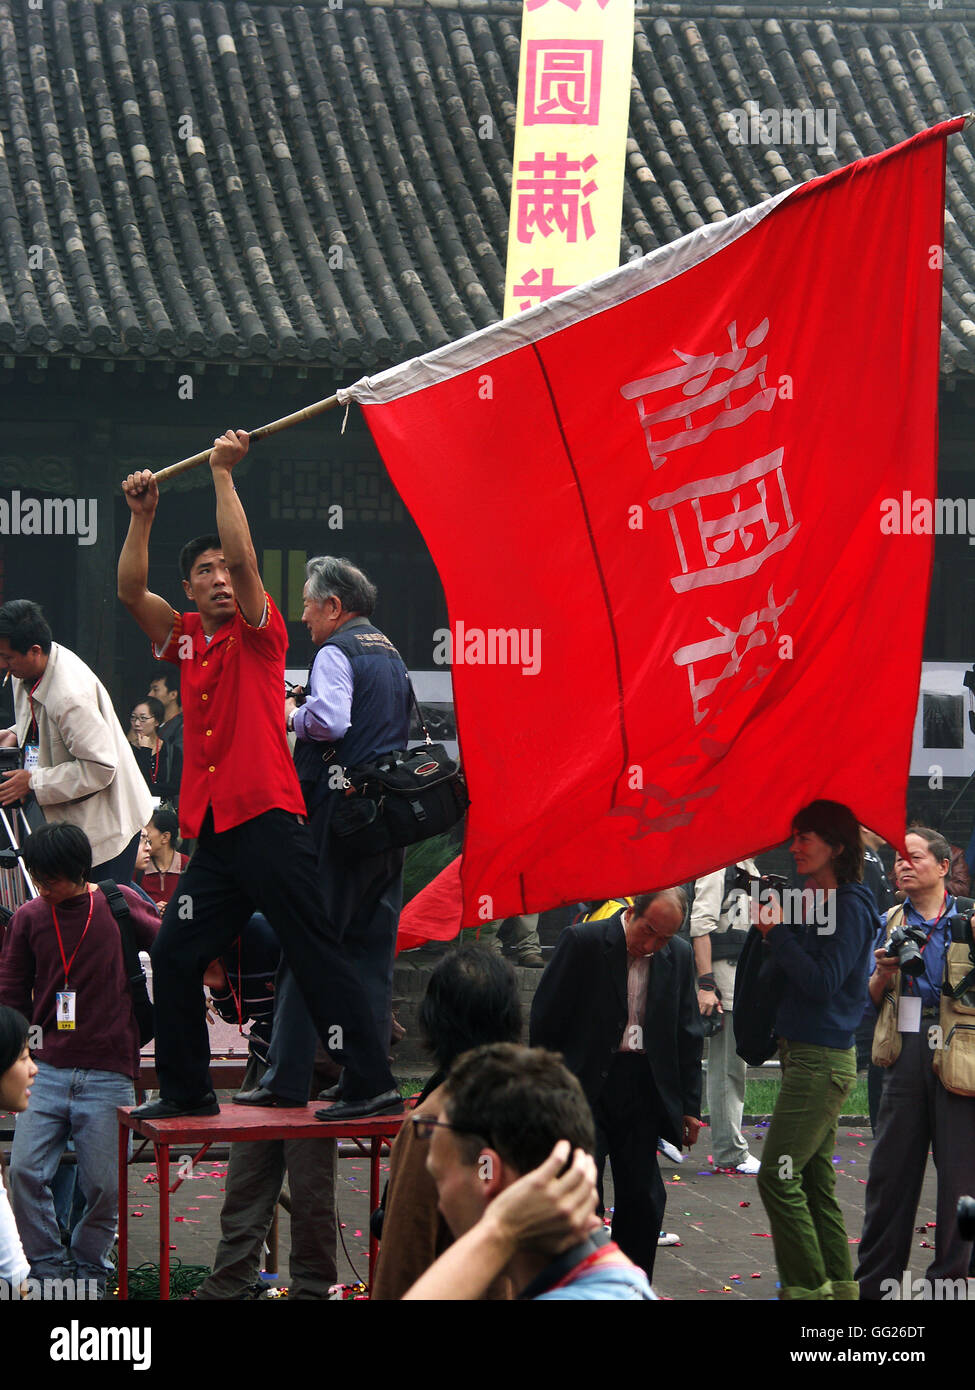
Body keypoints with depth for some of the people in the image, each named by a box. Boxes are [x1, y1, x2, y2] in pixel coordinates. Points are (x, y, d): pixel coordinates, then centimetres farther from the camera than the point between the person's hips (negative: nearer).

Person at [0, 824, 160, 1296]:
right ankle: (48, 1267, 2)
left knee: (103, 1184, -2)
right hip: (47, 1071, 2)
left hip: (109, 1075, -2)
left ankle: (90, 1266, 19)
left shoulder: (121, 904, 2)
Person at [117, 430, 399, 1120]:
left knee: (317, 954, -9)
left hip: (269, 822, -7)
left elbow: (243, 557, -13)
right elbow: (131, 590, 10)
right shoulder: (185, 638, 15)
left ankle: (374, 1084, -10)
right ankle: (186, 1089, 19)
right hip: (214, 828, 7)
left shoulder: (258, 632, -1)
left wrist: (223, 473, -11)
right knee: (175, 958, 8)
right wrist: (142, 515, 5)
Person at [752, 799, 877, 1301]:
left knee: (778, 1176, -12)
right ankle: (839, 1287, 14)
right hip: (803, 1053, 10)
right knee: (816, 1180, 11)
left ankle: (807, 1287, -10)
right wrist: (772, 934, 6)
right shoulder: (815, 905, 15)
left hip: (823, 1059, -10)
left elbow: (823, 982, -20)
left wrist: (777, 934, -14)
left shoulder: (850, 906, -12)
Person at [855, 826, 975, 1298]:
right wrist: (883, 973, -4)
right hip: (905, 1051, 3)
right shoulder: (890, 923, 15)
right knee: (890, 1168, 5)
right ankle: (874, 1281, 12)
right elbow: (869, 1002, 13)